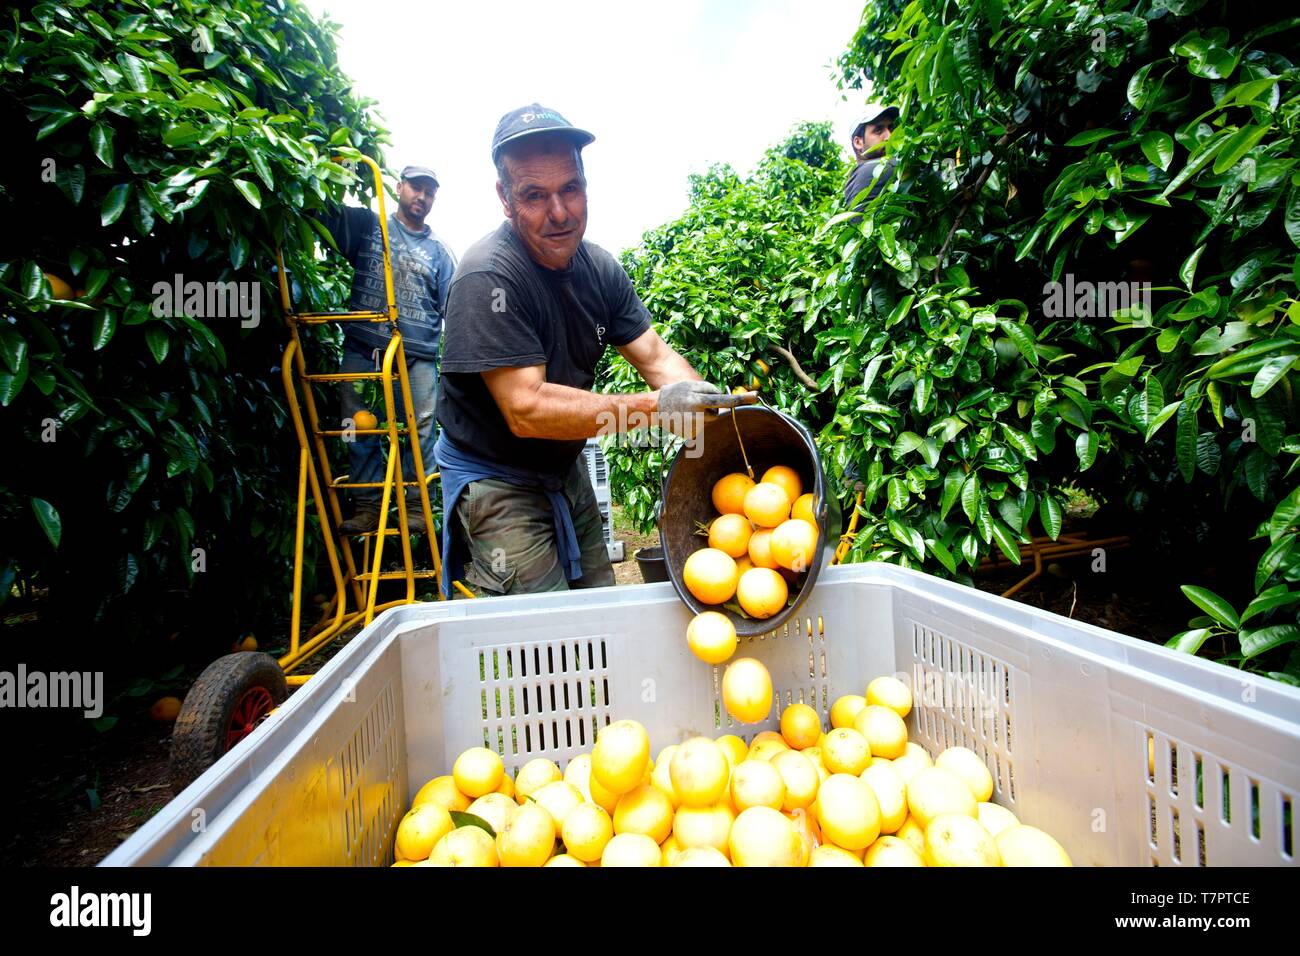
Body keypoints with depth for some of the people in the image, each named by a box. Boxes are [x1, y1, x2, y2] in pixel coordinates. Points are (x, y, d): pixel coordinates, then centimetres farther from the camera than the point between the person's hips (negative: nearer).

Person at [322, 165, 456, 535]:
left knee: (420, 429, -5)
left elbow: (451, 308, 15)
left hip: (418, 355, 0)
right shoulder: (365, 225, 16)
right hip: (362, 348, 0)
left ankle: (416, 505, 4)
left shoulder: (440, 252, 18)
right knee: (360, 428, 0)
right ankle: (366, 506, 7)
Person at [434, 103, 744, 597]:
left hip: (566, 471, 7)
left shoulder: (600, 268, -3)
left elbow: (655, 356, -3)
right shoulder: (488, 278, -25)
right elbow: (526, 409, -31)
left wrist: (712, 405, -22)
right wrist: (655, 407, -34)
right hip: (497, 480, -7)